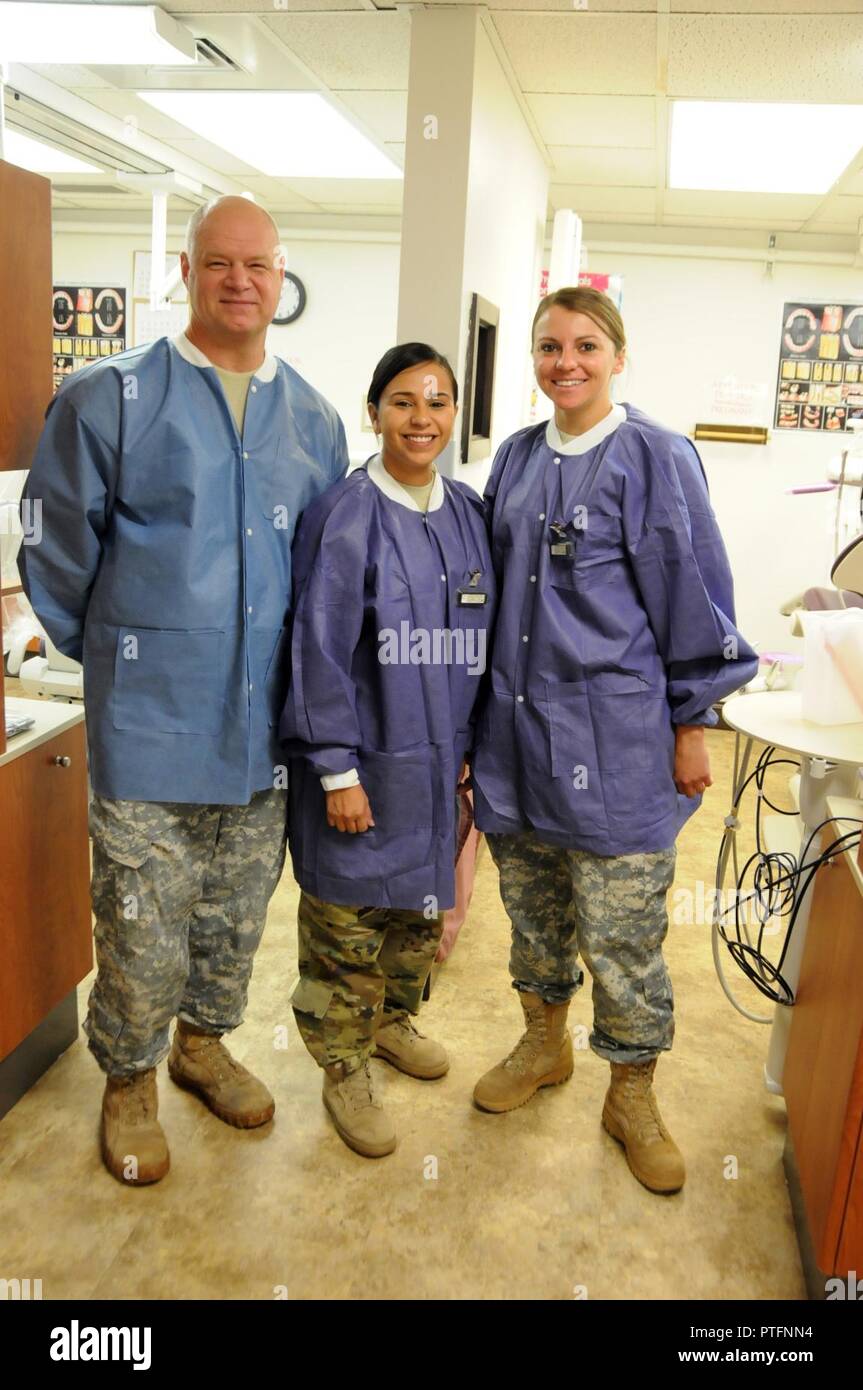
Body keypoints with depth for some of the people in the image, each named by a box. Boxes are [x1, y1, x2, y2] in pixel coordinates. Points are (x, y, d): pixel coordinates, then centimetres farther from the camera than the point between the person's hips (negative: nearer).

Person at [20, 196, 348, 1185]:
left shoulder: (313, 421, 8)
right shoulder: (110, 399, -4)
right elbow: (60, 551, 2)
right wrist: (112, 660, 9)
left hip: (264, 724, 4)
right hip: (149, 723, -3)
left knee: (237, 913, 17)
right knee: (144, 927, 4)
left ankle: (204, 1041, 42)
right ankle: (128, 1083, 30)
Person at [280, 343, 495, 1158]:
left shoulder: (467, 516, 5)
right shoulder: (345, 516, -13)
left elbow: (480, 641, 11)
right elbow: (320, 649, -15)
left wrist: (472, 746, 10)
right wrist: (337, 770, -16)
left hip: (438, 761, 6)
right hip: (364, 762, -6)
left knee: (421, 906, 21)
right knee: (347, 922, 6)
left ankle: (391, 1020, 44)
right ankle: (344, 1070, 26)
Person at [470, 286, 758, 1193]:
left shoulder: (654, 459, -6)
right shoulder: (517, 459, 10)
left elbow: (692, 596, -6)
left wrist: (693, 725, -6)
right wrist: (482, 711, 16)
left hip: (617, 740, -5)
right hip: (519, 730, 5)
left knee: (621, 933, 2)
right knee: (533, 910, 18)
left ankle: (632, 1093, 24)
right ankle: (542, 1045, 41)